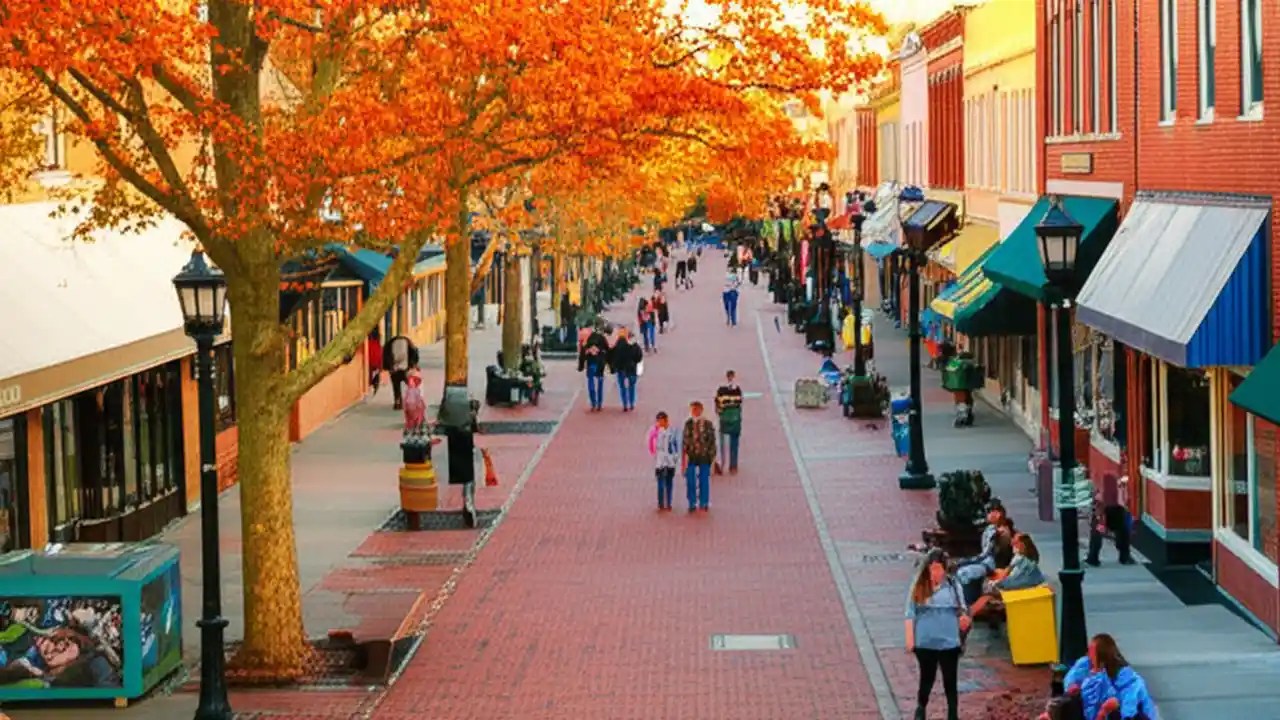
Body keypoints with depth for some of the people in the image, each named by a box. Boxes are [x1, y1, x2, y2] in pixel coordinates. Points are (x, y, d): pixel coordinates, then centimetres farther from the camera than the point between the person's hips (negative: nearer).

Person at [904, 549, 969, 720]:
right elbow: (910, 614, -2)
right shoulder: (919, 587, -5)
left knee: (950, 681, 5)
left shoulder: (953, 586, -3)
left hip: (949, 643, 0)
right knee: (927, 679, 15)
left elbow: (962, 610, 3)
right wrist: (910, 639, -5)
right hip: (925, 643, 0)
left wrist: (964, 617, -21)